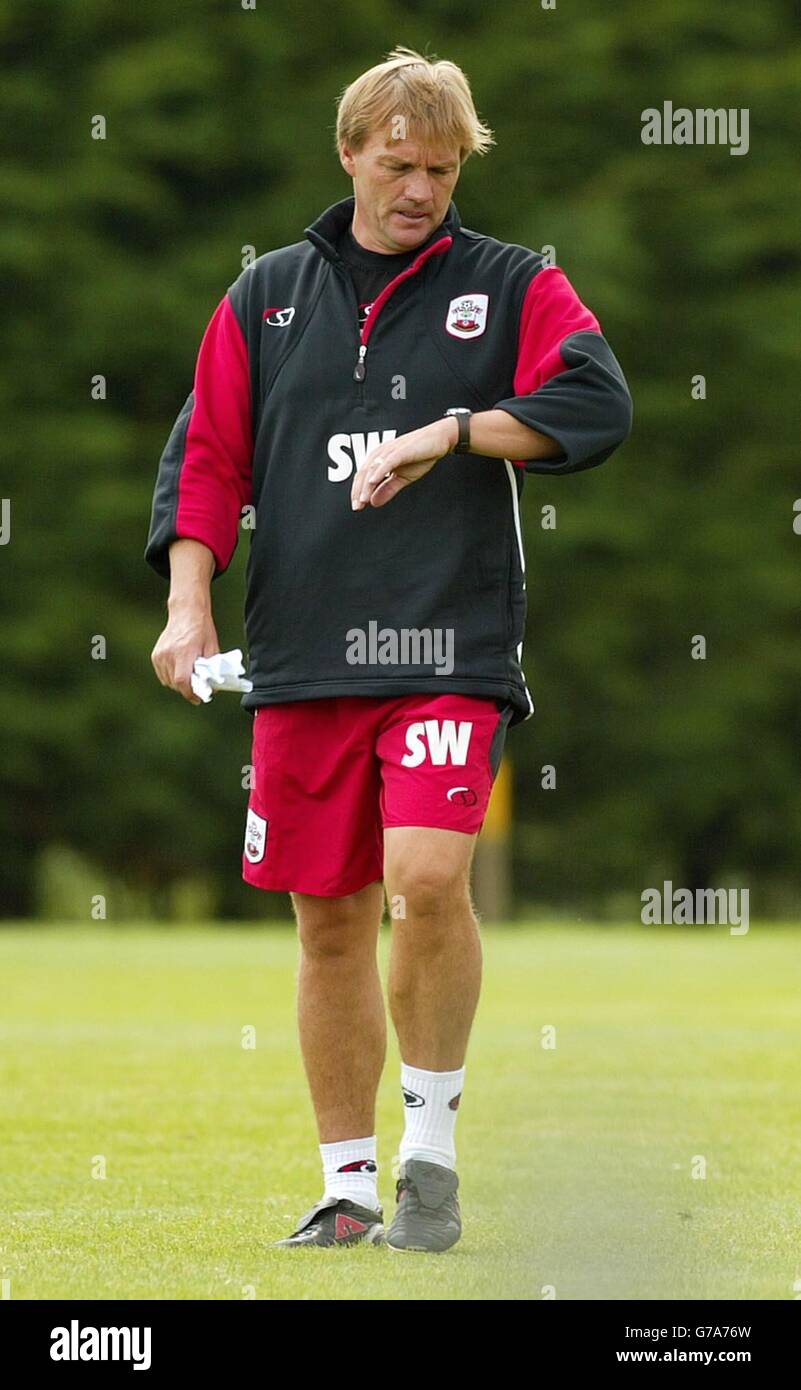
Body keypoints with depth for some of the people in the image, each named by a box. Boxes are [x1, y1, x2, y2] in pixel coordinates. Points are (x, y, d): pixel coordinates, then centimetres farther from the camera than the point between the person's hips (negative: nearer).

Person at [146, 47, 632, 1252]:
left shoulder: (510, 285, 6)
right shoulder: (267, 297, 13)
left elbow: (597, 404, -8)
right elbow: (206, 455, 10)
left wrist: (449, 433, -16)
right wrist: (190, 604, -2)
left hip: (451, 650, -3)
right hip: (300, 657, 3)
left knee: (428, 878, -21)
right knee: (330, 919, 5)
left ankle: (432, 1144, -4)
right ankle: (348, 1188, 15)